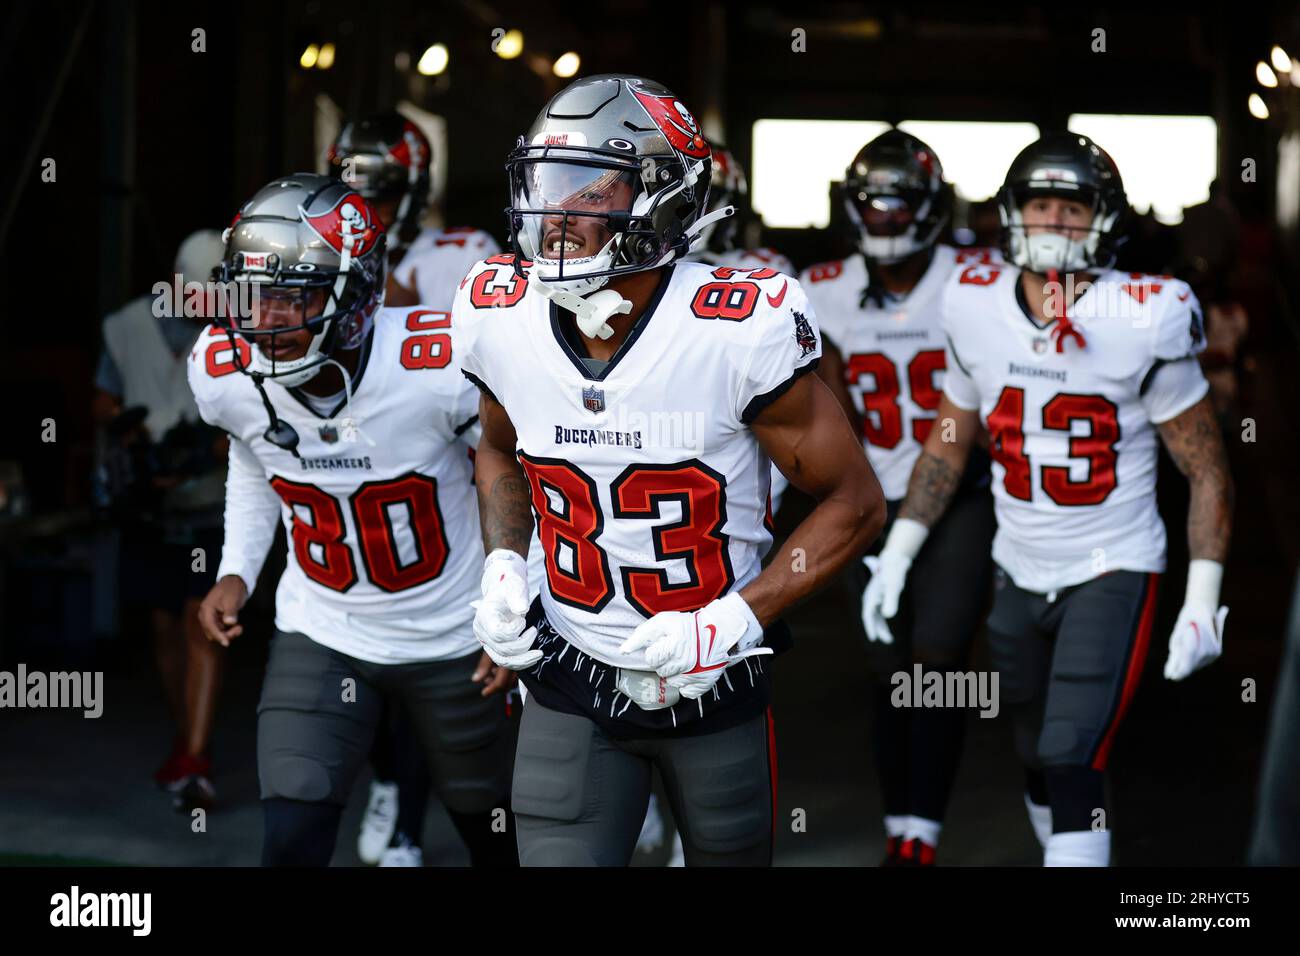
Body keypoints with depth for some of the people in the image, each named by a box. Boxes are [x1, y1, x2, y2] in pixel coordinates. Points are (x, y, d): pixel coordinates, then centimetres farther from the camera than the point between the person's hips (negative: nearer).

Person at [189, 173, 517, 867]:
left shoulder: (441, 366, -29)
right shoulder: (224, 373, -16)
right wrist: (236, 572, 0)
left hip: (452, 635, -2)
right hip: (320, 631, 2)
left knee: (494, 836, 15)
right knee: (292, 844, -14)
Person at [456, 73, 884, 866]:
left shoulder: (741, 330, -22)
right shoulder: (502, 319, -8)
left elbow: (855, 503, -12)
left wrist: (735, 621, -21)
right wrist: (503, 570, -2)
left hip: (716, 677, -2)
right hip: (572, 681, 2)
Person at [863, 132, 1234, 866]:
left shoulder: (1143, 325, -15)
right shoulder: (977, 313, -3)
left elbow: (1208, 472, -8)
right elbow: (948, 447, 13)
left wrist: (1202, 603, -12)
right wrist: (898, 554, 9)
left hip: (1114, 572, -5)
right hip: (1020, 576, 5)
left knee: (1073, 765, -16)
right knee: (1043, 766, 15)